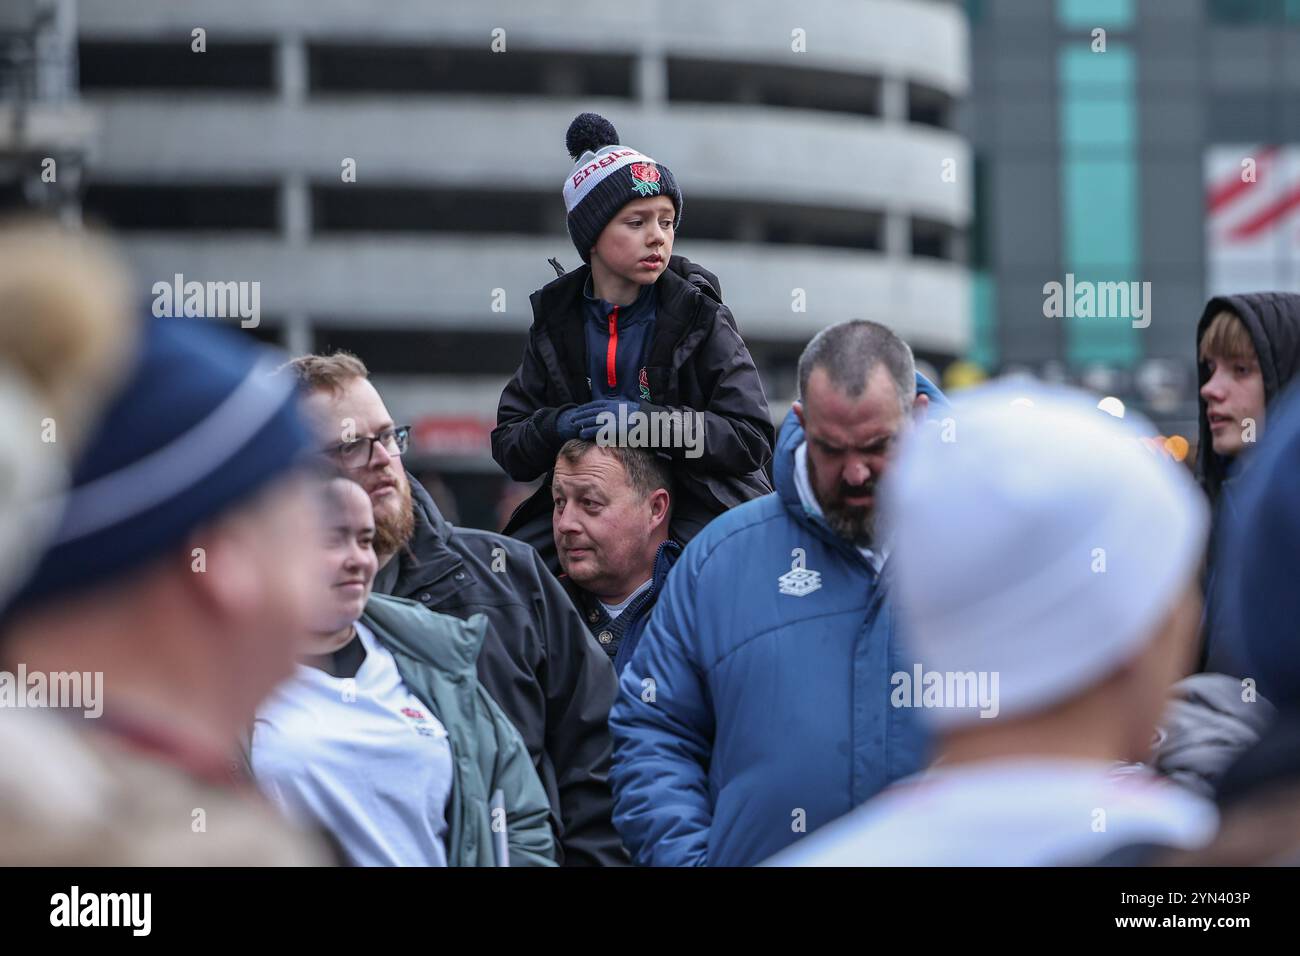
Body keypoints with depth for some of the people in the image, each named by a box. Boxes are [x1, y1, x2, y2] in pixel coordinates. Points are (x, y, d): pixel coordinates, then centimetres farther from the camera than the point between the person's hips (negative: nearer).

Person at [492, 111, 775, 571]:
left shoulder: (700, 317, 1)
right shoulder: (555, 323, 9)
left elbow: (752, 440, -7)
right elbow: (507, 447, 9)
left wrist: (650, 422, -20)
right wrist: (557, 426, -14)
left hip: (697, 508, -3)